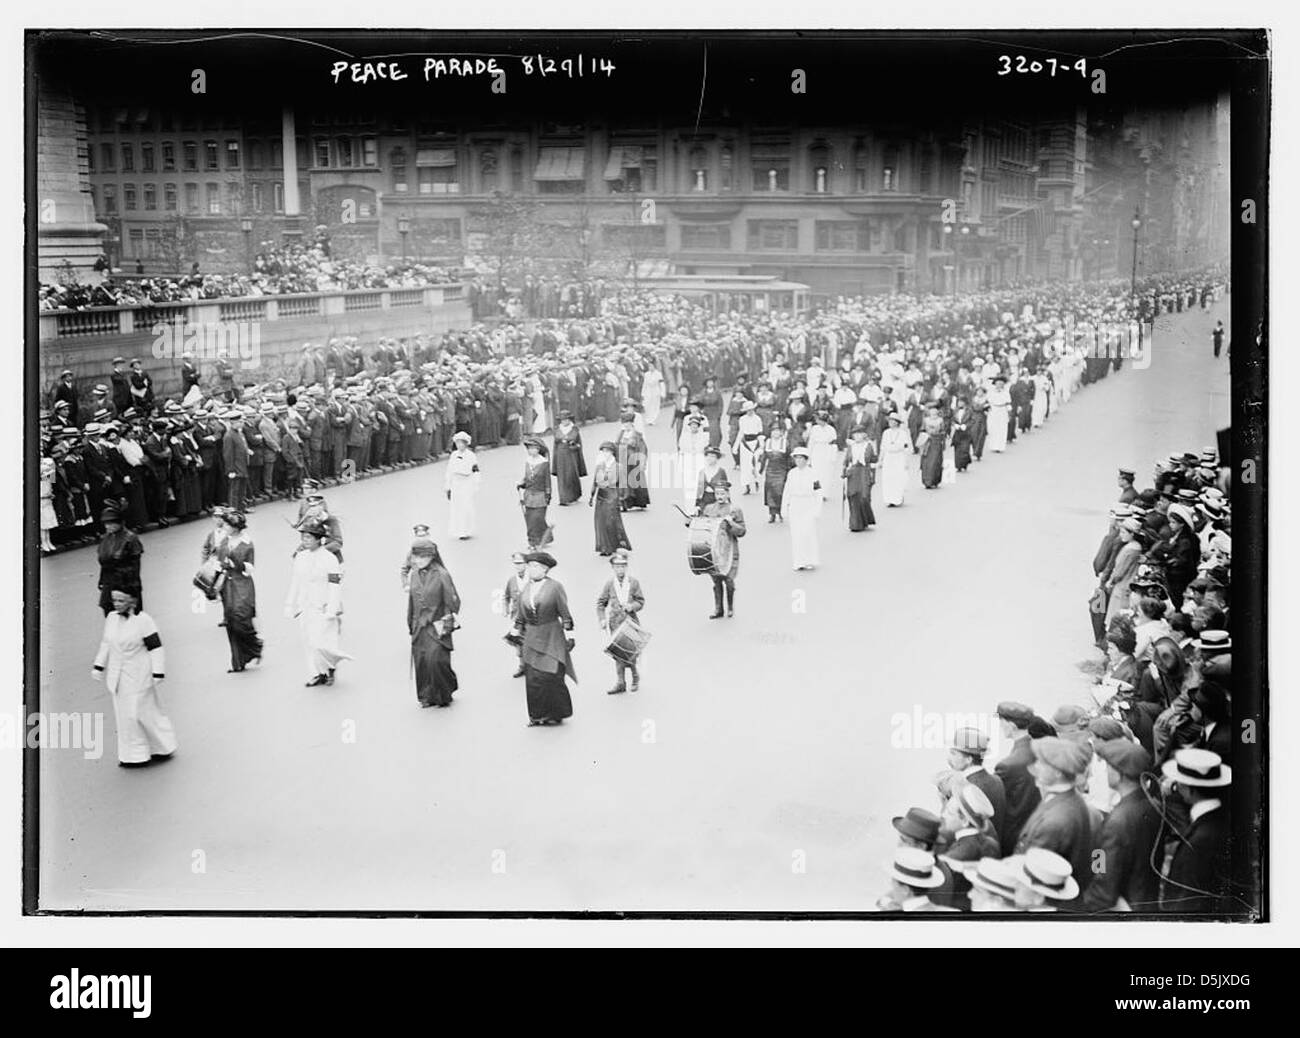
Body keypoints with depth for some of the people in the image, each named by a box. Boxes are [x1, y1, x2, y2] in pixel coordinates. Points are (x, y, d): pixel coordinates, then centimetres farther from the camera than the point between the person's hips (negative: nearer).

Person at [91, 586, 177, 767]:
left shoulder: (143, 620, -16)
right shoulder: (111, 618, 3)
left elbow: (156, 648, -14)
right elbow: (106, 644, 16)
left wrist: (158, 673, -16)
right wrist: (98, 666, 15)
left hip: (139, 676, -7)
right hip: (118, 676, 7)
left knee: (139, 713, -3)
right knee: (123, 714, 10)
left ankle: (163, 747, 17)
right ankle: (133, 755, 20)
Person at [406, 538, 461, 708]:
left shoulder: (441, 575, -10)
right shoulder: (415, 575, 8)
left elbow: (453, 601, -6)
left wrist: (447, 622, -9)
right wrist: (409, 623, 17)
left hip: (437, 626, -6)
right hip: (419, 628, 6)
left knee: (436, 659, -14)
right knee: (420, 661, 3)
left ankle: (444, 695, 7)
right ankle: (427, 696, 17)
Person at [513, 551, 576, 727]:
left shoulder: (555, 587, -7)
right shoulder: (525, 589, 7)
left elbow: (564, 613, -6)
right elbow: (521, 614, 16)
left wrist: (568, 634, -8)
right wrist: (517, 630, 16)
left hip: (551, 638, -5)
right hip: (532, 638, 5)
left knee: (550, 676, -7)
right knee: (532, 678, 2)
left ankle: (555, 714, 7)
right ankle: (537, 714, 12)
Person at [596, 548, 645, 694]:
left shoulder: (634, 582, 1)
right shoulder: (609, 584, 1)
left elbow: (641, 601, 5)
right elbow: (600, 603, 6)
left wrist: (632, 606, -16)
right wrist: (601, 619, -5)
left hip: (631, 622, -1)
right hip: (615, 623, 1)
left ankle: (635, 677, 23)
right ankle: (621, 683, 12)